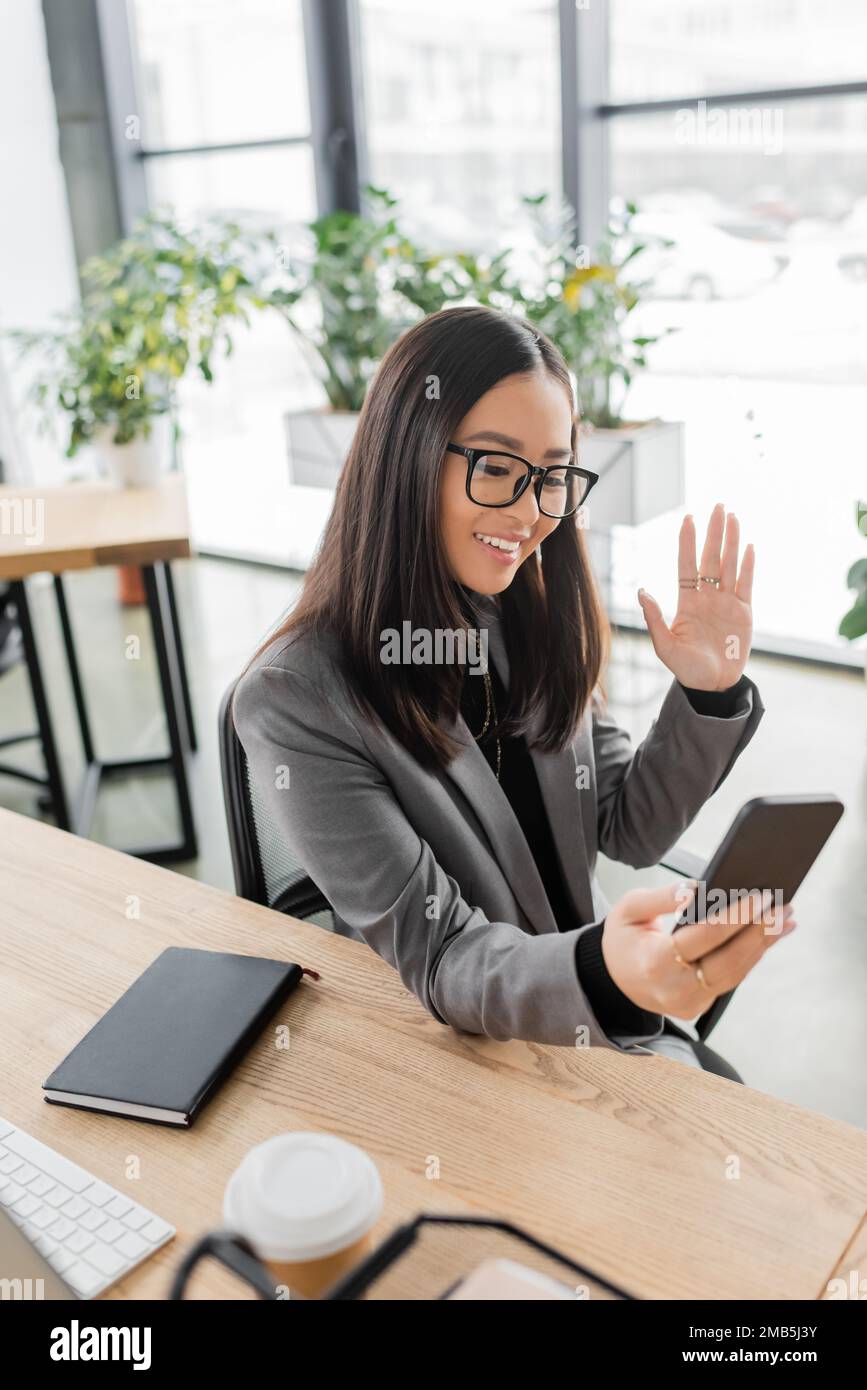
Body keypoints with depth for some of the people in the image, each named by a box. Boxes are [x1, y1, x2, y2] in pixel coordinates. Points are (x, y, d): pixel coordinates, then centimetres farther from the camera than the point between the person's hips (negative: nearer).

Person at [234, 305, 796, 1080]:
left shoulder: (539, 622, -3)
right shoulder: (295, 700, -22)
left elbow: (631, 833, 2)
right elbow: (436, 959, -23)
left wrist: (708, 694, -15)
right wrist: (602, 972, -43)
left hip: (591, 1021, 5)